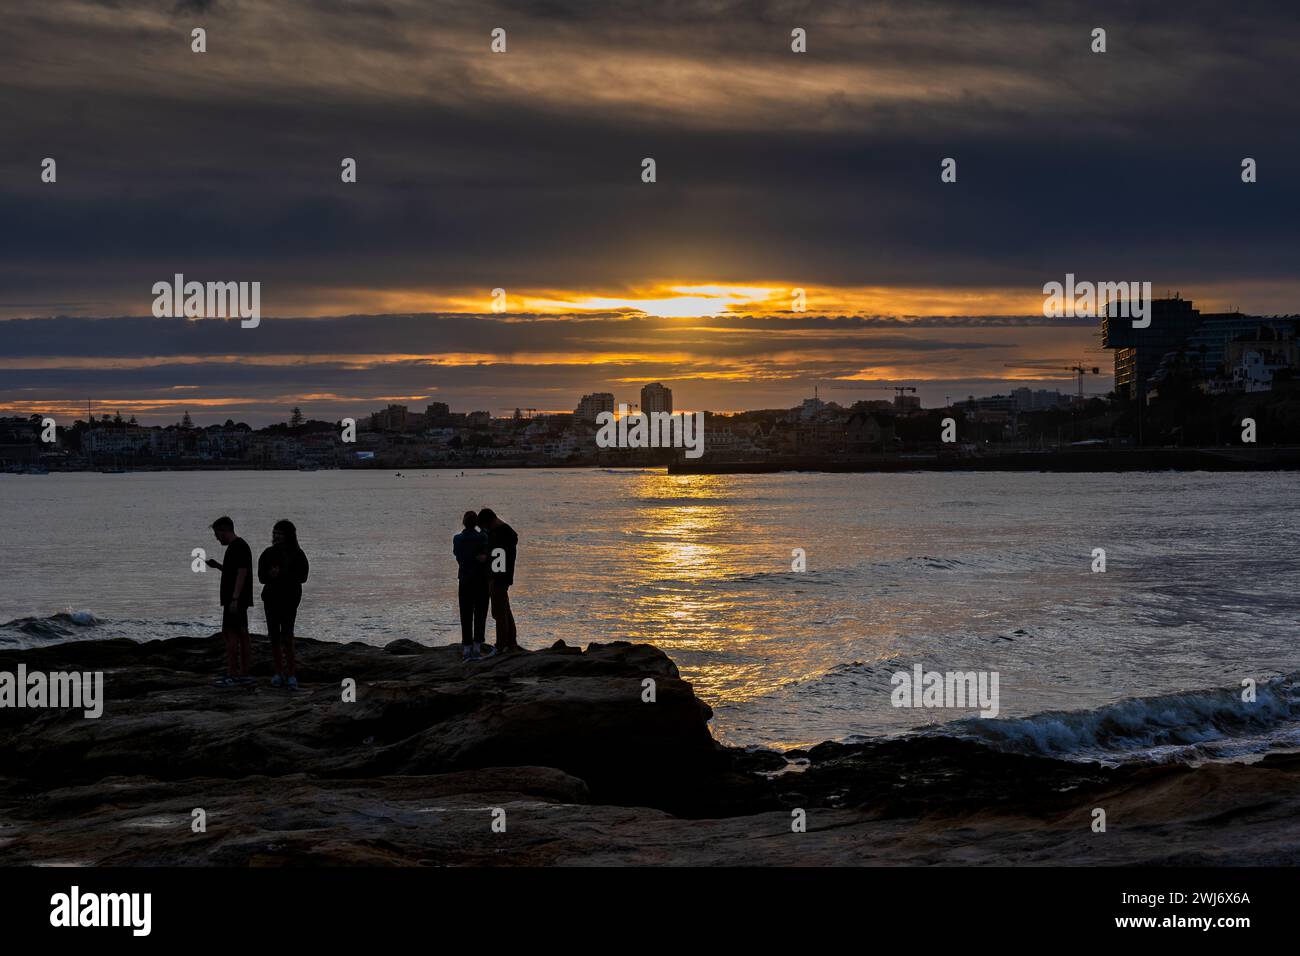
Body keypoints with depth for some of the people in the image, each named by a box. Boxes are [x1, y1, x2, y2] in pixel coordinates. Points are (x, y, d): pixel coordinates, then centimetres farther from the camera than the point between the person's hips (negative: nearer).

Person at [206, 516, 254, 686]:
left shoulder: (238, 547, -15)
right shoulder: (237, 546, 17)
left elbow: (242, 573, -22)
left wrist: (234, 599, -25)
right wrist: (218, 565, 14)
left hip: (234, 600, -11)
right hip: (239, 600, 11)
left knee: (230, 634, -11)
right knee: (242, 635, 10)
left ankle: (231, 675, -13)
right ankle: (244, 674, 13)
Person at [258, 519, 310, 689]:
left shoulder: (296, 554, -4)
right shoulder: (268, 554, 6)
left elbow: (302, 576, -11)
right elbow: (261, 577, 4)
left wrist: (281, 573, -20)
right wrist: (270, 574, -18)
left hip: (290, 598, -4)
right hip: (271, 598, 4)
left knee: (286, 636, -13)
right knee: (274, 637, 5)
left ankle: (291, 675, -12)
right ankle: (279, 673, 13)